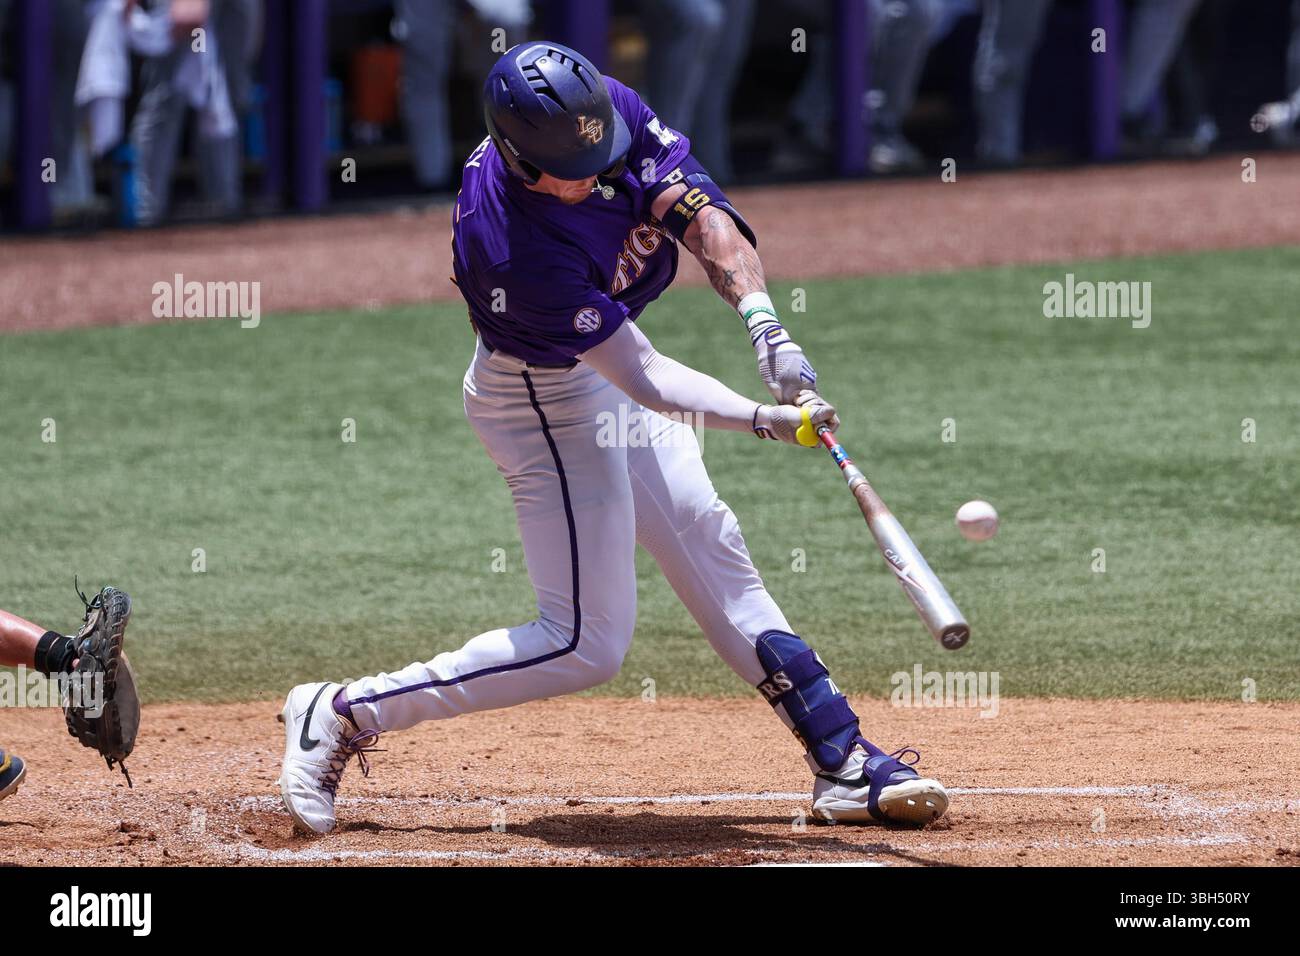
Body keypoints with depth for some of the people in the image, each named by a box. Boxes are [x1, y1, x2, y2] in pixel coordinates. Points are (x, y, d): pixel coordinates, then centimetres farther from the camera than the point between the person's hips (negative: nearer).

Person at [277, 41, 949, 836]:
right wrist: (763, 420, -41)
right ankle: (344, 715, -1)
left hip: (605, 370, 8)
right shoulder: (514, 247, -37)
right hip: (546, 402, -8)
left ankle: (846, 764, 20)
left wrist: (765, 324, -34)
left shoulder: (608, 109, -19)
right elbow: (641, 375, -33)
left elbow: (702, 214, -19)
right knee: (587, 643, -6)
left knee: (711, 548, 13)